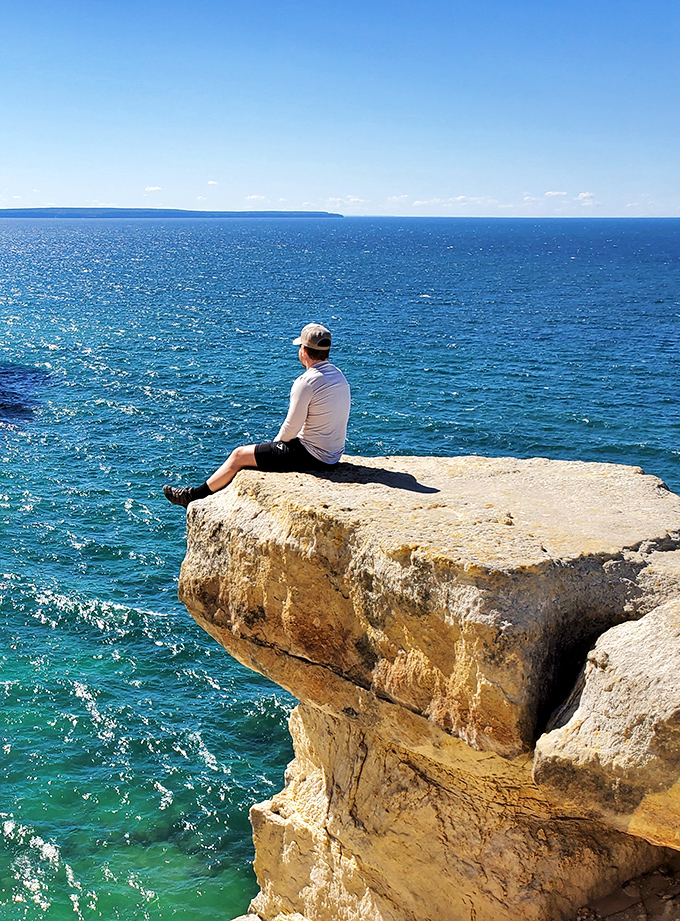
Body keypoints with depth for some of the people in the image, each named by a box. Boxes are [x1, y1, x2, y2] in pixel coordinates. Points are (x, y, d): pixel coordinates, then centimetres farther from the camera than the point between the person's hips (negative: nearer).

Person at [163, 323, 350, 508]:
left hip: (312, 455, -9)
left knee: (240, 455, 3)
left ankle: (194, 495, 18)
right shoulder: (338, 375, 7)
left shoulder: (307, 382, -22)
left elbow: (292, 426, -19)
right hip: (333, 455, 9)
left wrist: (278, 441, 3)